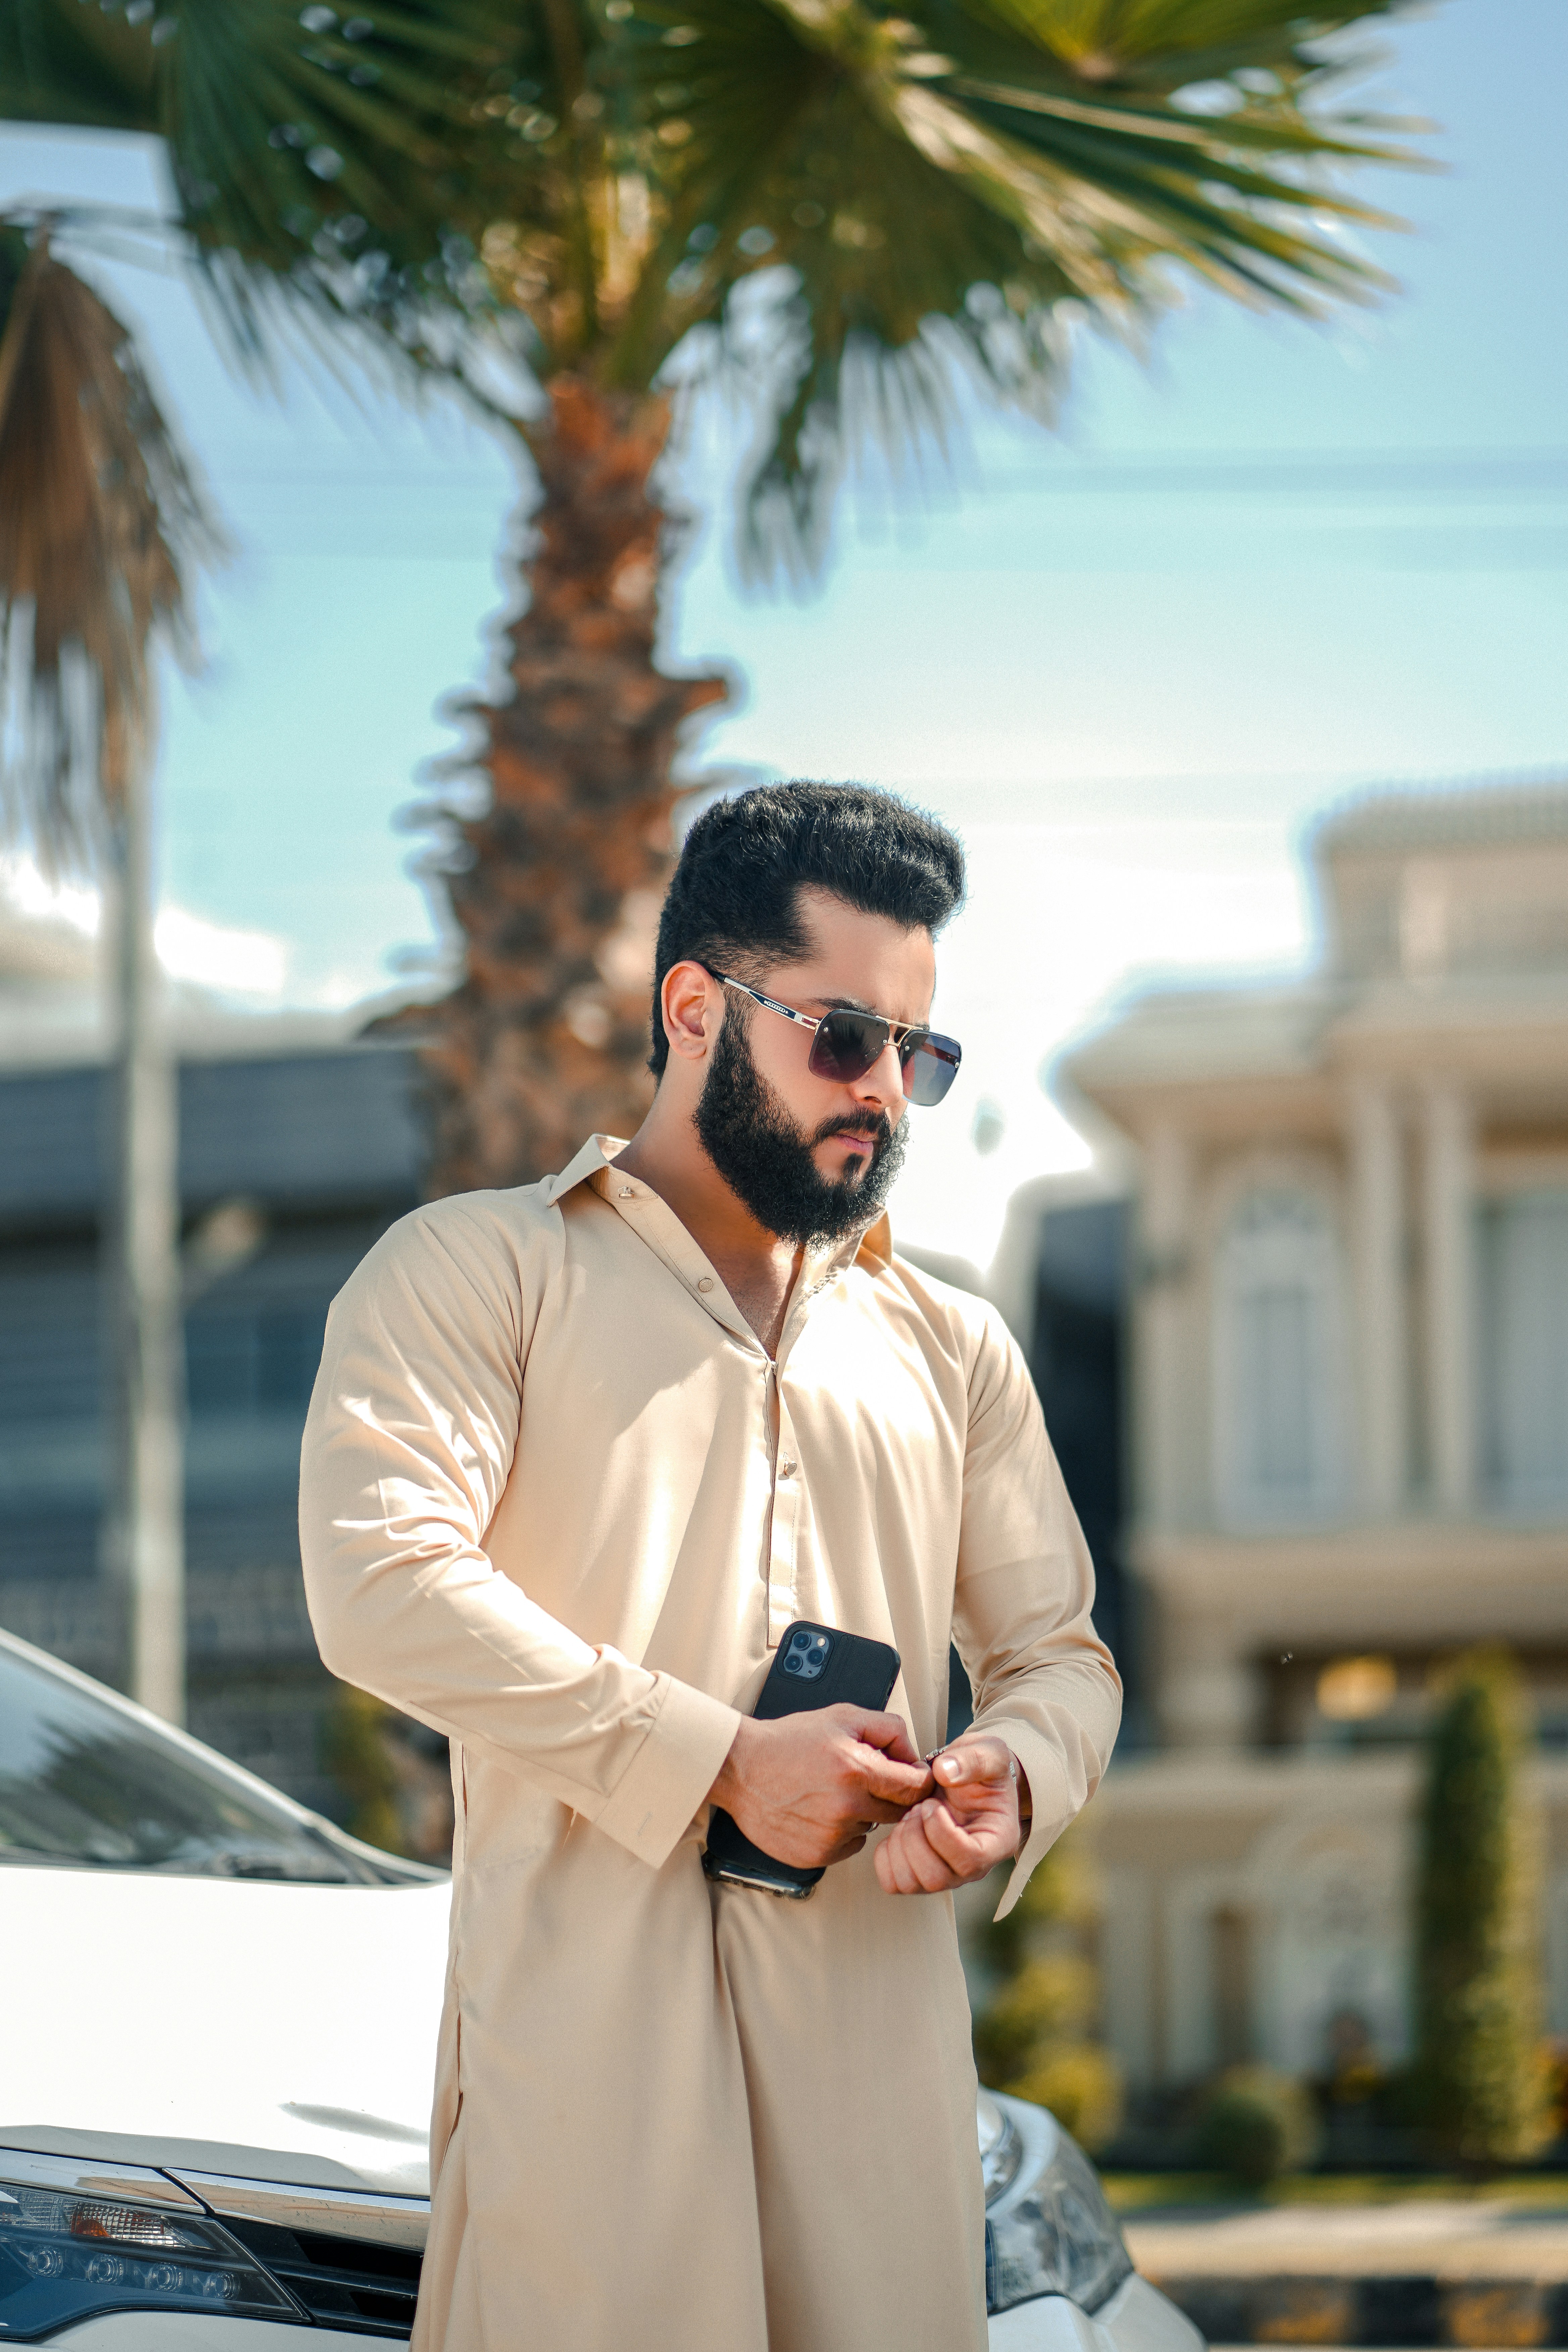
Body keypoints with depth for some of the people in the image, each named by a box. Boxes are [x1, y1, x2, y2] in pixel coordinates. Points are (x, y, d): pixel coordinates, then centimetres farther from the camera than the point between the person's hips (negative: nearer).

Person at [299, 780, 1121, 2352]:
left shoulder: (952, 1347, 25)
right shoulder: (481, 1268, 7)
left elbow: (1057, 1650, 24)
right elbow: (380, 1585, -8)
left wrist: (1013, 1777, -2)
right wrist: (720, 1761, -11)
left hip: (877, 2029, 4)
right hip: (584, 2018, -4)